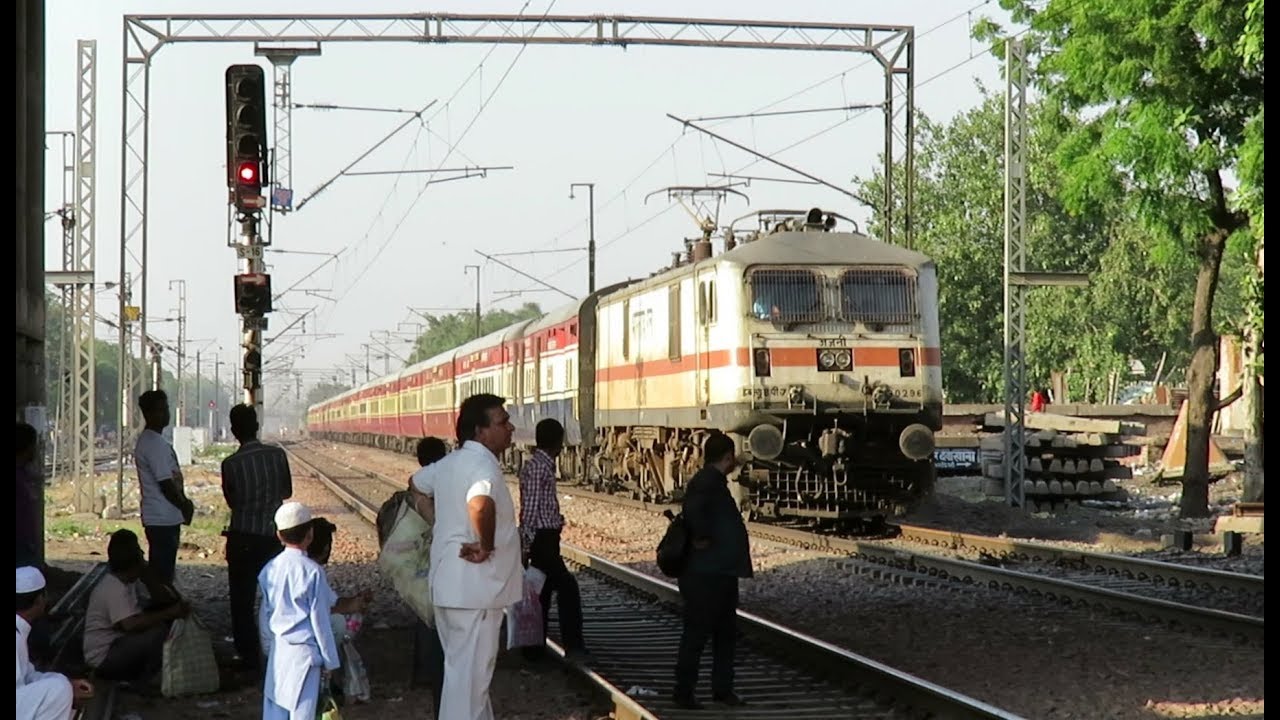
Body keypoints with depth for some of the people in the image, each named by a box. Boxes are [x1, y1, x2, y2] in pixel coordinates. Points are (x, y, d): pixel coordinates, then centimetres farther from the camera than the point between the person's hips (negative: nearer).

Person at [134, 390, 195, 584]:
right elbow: (166, 485, -19)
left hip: (161, 519, 10)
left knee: (159, 573, 14)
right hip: (164, 519, -10)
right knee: (162, 575, -6)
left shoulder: (147, 440, 15)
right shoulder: (155, 444, -17)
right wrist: (185, 507, -6)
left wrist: (184, 503, 12)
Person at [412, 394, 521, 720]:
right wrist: (485, 546, -26)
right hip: (475, 586, -10)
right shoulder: (483, 464, -19)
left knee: (465, 665, 20)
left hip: (450, 584, 10)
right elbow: (480, 504, -41)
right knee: (470, 668, -4)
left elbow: (417, 483, 30)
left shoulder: (450, 463, 10)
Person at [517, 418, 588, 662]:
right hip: (542, 538, -10)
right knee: (567, 588, -9)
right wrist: (527, 541, -20)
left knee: (543, 591, 12)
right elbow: (529, 507, -19)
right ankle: (573, 645, -8)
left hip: (546, 539, 10)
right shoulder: (537, 468, -16)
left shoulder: (544, 466, 15)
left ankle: (534, 648, 17)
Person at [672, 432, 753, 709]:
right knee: (697, 633, -2)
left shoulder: (715, 480, 15)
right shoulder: (707, 480, -17)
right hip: (704, 574, -11)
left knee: (726, 632, 16)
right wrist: (702, 538, -25)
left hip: (722, 573, 11)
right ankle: (684, 692, 5)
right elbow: (693, 509, -34)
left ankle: (722, 689, 25)